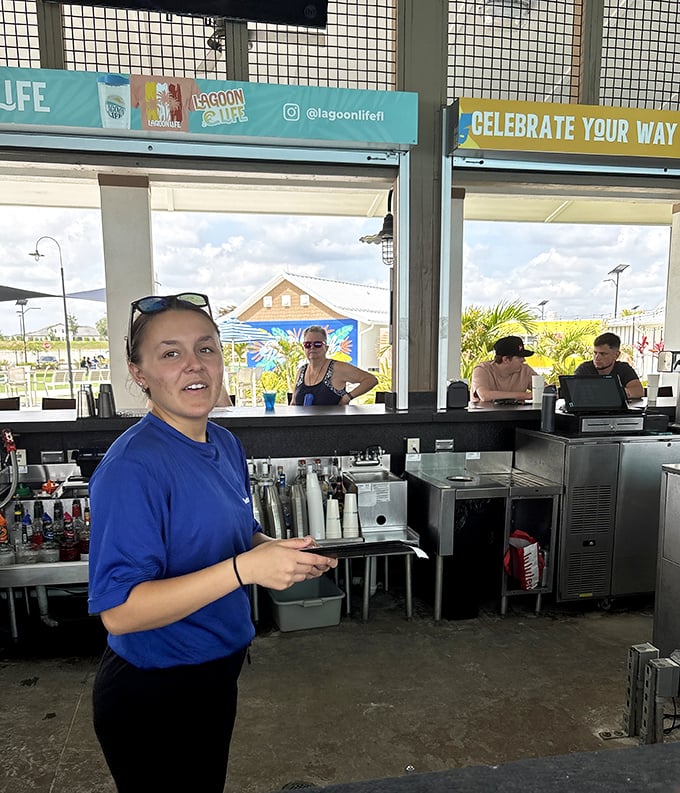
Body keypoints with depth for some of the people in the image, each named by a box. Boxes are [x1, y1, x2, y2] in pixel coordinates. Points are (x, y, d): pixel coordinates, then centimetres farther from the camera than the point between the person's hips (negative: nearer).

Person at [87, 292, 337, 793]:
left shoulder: (226, 444, -2)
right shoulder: (133, 465, -26)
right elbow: (119, 611, -29)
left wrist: (284, 552, -9)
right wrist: (245, 568, -36)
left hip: (216, 672, 8)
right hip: (150, 694, -8)